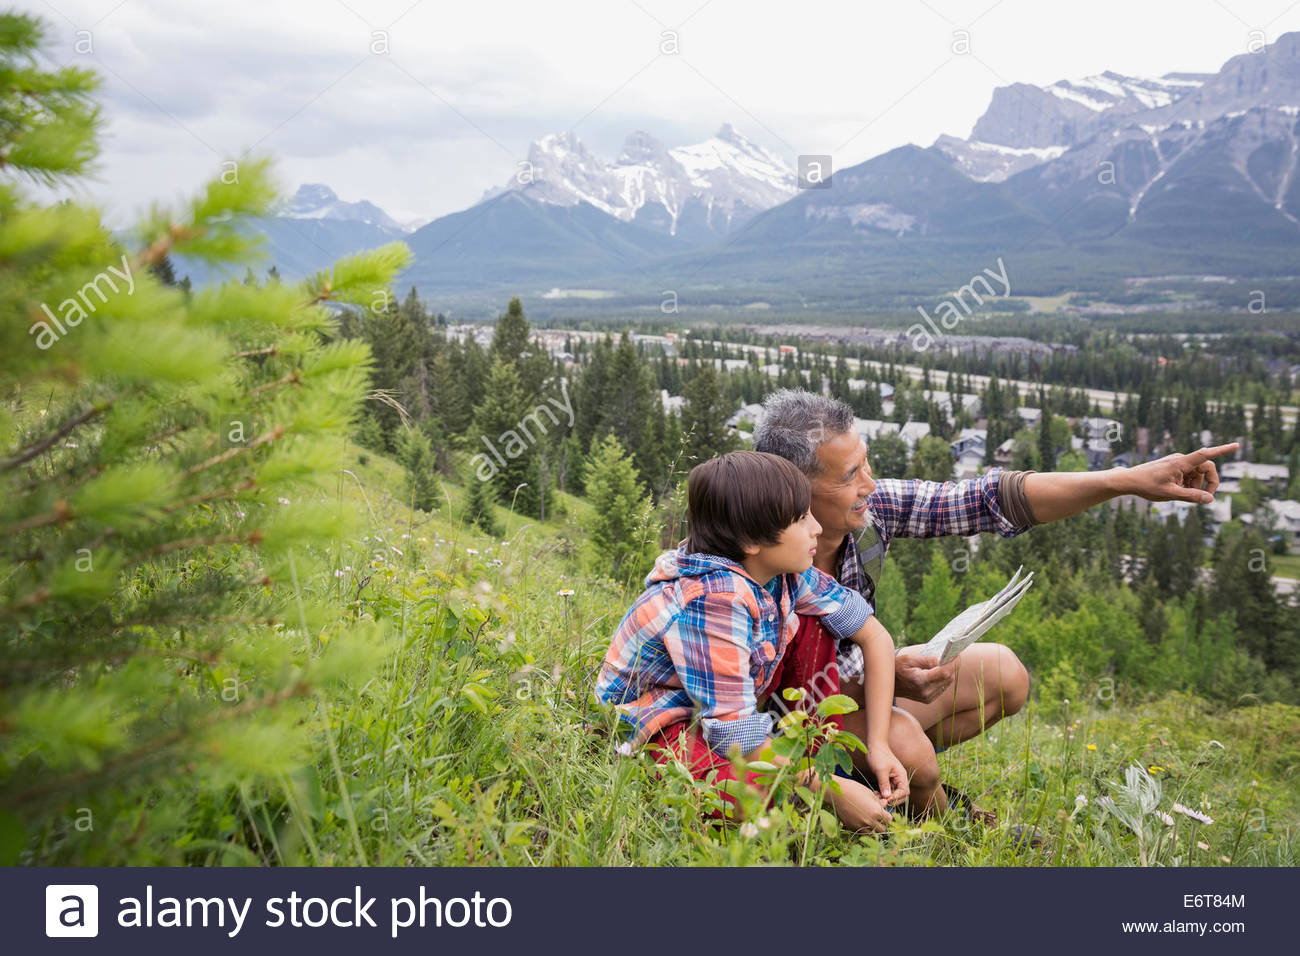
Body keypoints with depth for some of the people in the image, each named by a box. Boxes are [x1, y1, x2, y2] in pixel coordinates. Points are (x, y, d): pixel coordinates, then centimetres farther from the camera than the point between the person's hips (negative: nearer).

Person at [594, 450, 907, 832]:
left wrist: (878, 745, -5)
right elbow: (734, 734, -30)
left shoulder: (784, 573, -8)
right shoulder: (713, 600, -31)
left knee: (812, 624, -2)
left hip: (724, 717, 9)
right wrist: (833, 791, -22)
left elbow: (874, 635, 1)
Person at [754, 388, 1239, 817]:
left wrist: (1131, 480, -22)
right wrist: (883, 678, -37)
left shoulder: (869, 506, -17)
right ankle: (936, 816, 4)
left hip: (852, 680, 7)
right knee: (903, 743, -32)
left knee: (1002, 674, 3)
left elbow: (988, 499, -17)